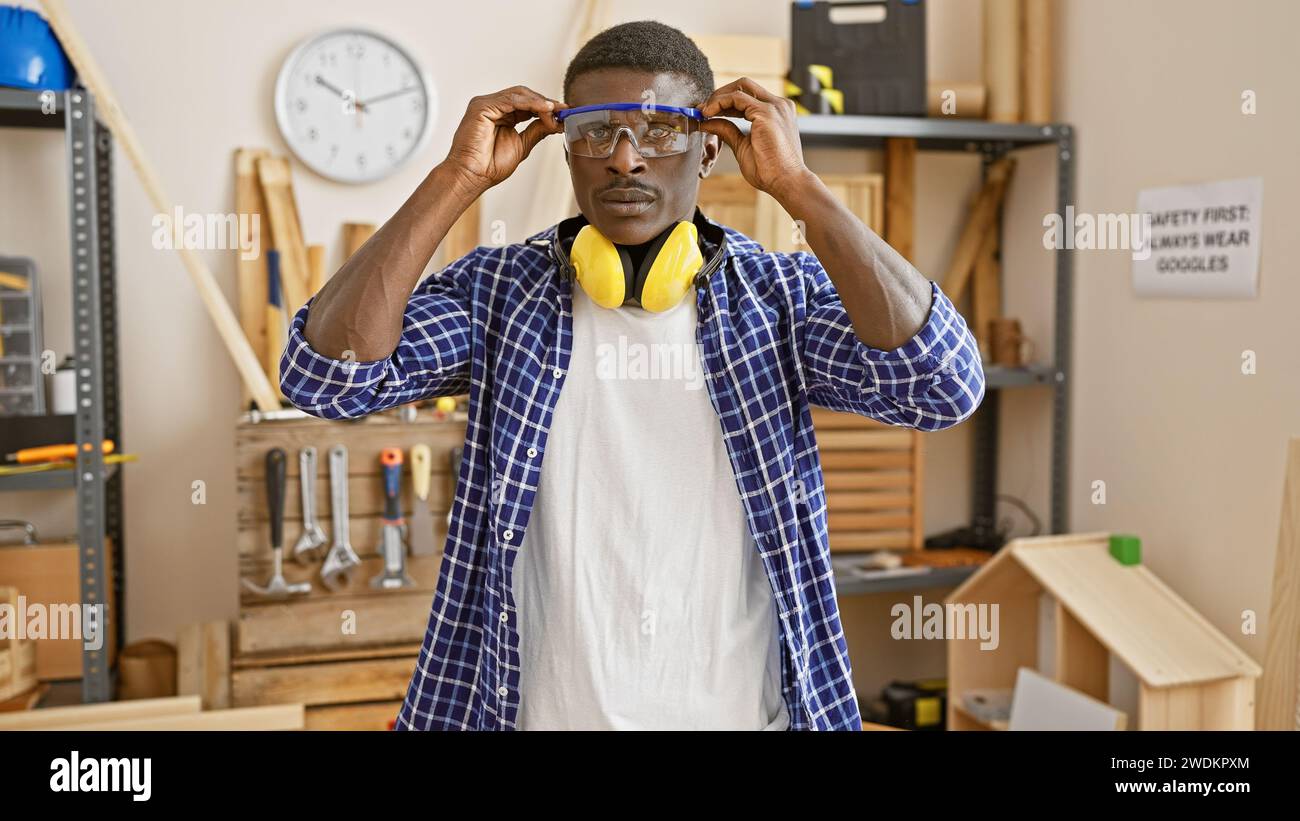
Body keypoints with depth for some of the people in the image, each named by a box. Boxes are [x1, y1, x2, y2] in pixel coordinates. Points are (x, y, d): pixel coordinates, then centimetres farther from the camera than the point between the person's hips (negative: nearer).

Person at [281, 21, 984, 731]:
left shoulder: (783, 296, -5)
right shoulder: (497, 291, -4)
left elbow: (941, 385, -19)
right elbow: (325, 375, -16)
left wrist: (794, 186, -21)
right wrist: (459, 178, -19)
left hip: (738, 706, 1)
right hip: (542, 706, 0)